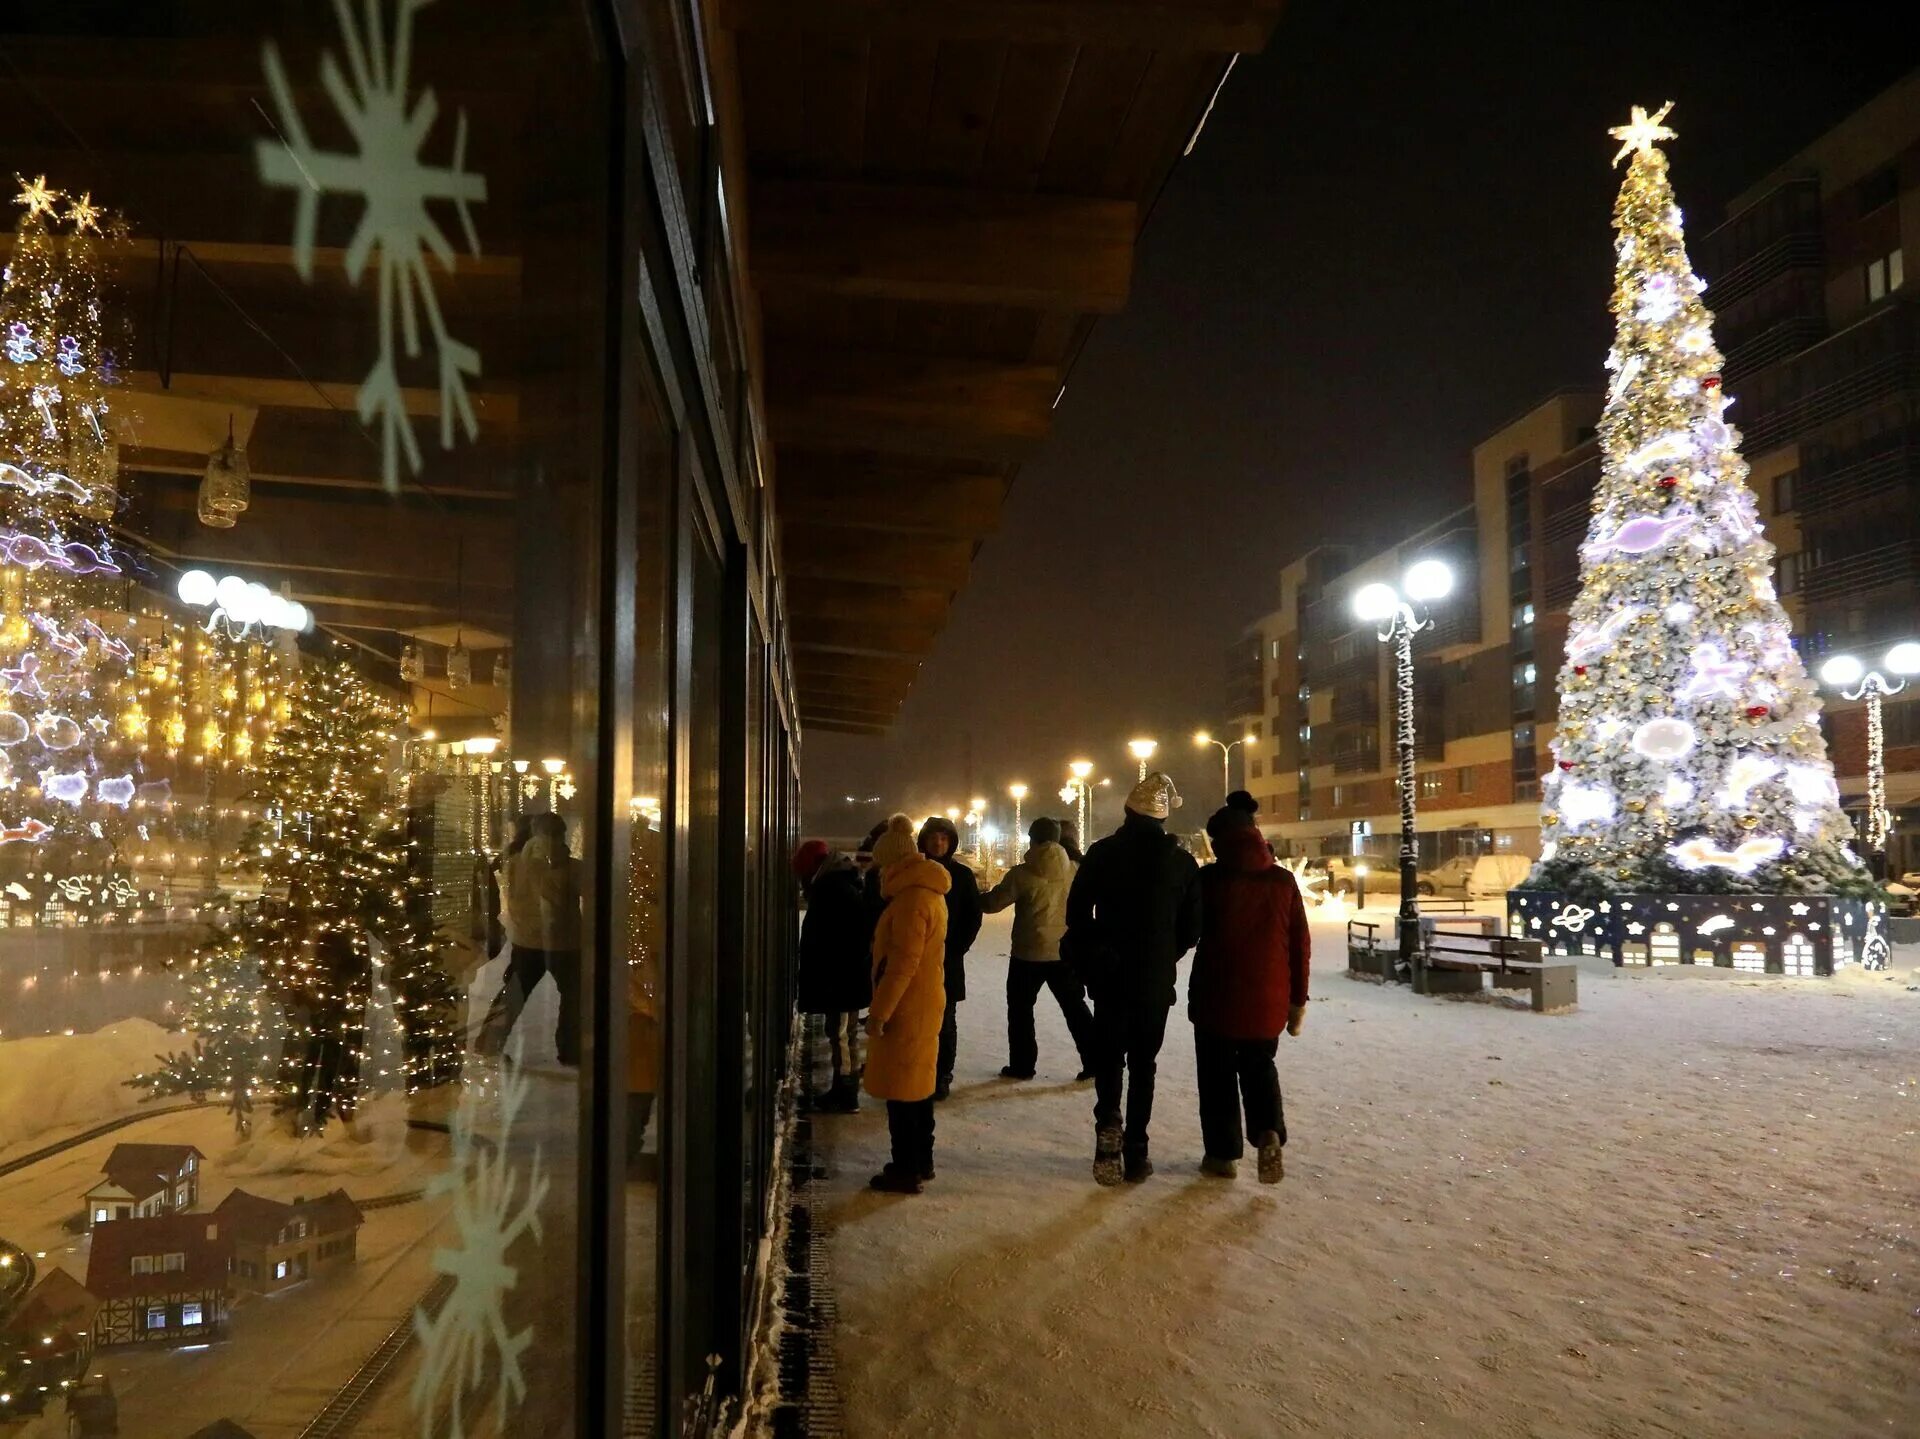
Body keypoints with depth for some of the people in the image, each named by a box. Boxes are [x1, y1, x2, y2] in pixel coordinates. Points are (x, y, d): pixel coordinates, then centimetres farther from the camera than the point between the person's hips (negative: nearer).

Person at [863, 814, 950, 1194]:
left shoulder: (911, 898, -19)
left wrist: (878, 1012, -19)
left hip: (906, 1008, -10)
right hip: (923, 1005, 10)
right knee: (917, 1085, 17)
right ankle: (921, 1162, 26)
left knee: (901, 1092, -2)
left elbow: (902, 963, -23)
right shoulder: (929, 892, 13)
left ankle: (906, 1170, 4)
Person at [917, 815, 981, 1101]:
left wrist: (955, 950, -5)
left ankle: (942, 1077, 12)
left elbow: (974, 917, 2)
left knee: (945, 1021, 4)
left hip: (948, 960, -1)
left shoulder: (962, 875, 2)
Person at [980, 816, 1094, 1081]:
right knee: (1075, 1007, 14)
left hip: (1028, 953, -3)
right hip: (1066, 952, 4)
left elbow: (993, 903, -8)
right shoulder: (1074, 870, -2)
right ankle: (1093, 1062, 13)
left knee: (1020, 1008, 11)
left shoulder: (1022, 873, -14)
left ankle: (1021, 1065, 13)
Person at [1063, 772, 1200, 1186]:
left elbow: (1077, 912, -5)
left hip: (1109, 974, 0)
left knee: (1109, 1054, 12)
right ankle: (1135, 1151, 11)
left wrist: (1090, 960, 8)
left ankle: (1108, 1124, -12)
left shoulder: (1102, 853, -6)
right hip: (1156, 979, 0)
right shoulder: (1182, 862, -4)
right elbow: (1192, 925, 0)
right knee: (1143, 1062, 10)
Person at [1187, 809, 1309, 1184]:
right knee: (1259, 1067, 20)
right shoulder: (1283, 881, 0)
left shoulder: (1210, 878, -9)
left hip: (1217, 997, -3)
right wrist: (1298, 998, 10)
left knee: (1219, 1074, 11)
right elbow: (1300, 943, 2)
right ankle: (1269, 1133, -1)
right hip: (1267, 999, 3)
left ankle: (1223, 1153, 16)